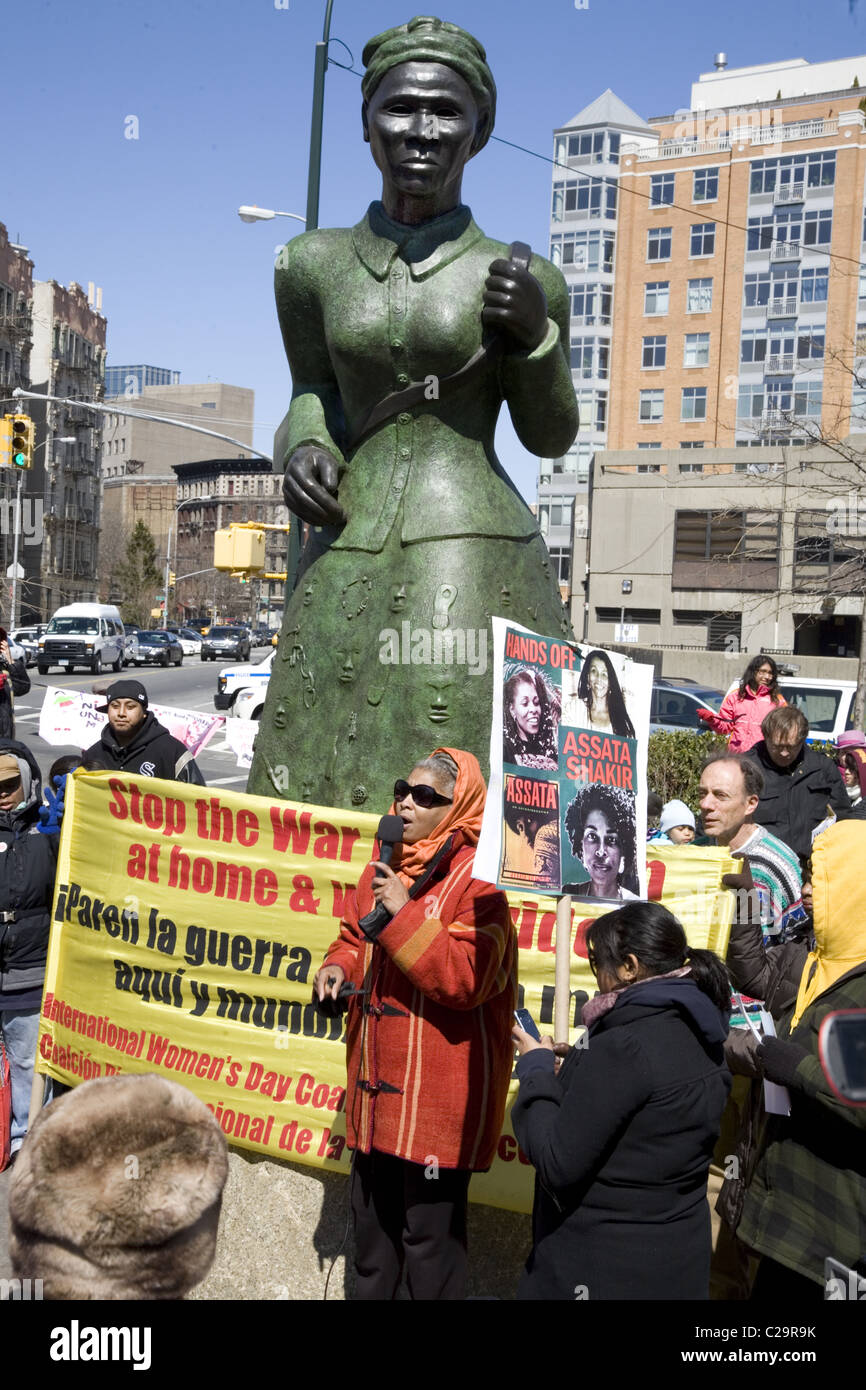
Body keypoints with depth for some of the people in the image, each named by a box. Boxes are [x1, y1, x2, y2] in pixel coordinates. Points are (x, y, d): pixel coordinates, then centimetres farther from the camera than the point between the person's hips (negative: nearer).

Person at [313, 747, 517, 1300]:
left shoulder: (475, 881, -14)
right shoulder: (383, 870, 10)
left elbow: (465, 977, -23)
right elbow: (356, 938, 23)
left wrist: (403, 913, -25)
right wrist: (339, 966, 2)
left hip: (438, 1096, -8)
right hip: (376, 1087, 8)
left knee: (429, 1233, 2)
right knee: (372, 1216, 22)